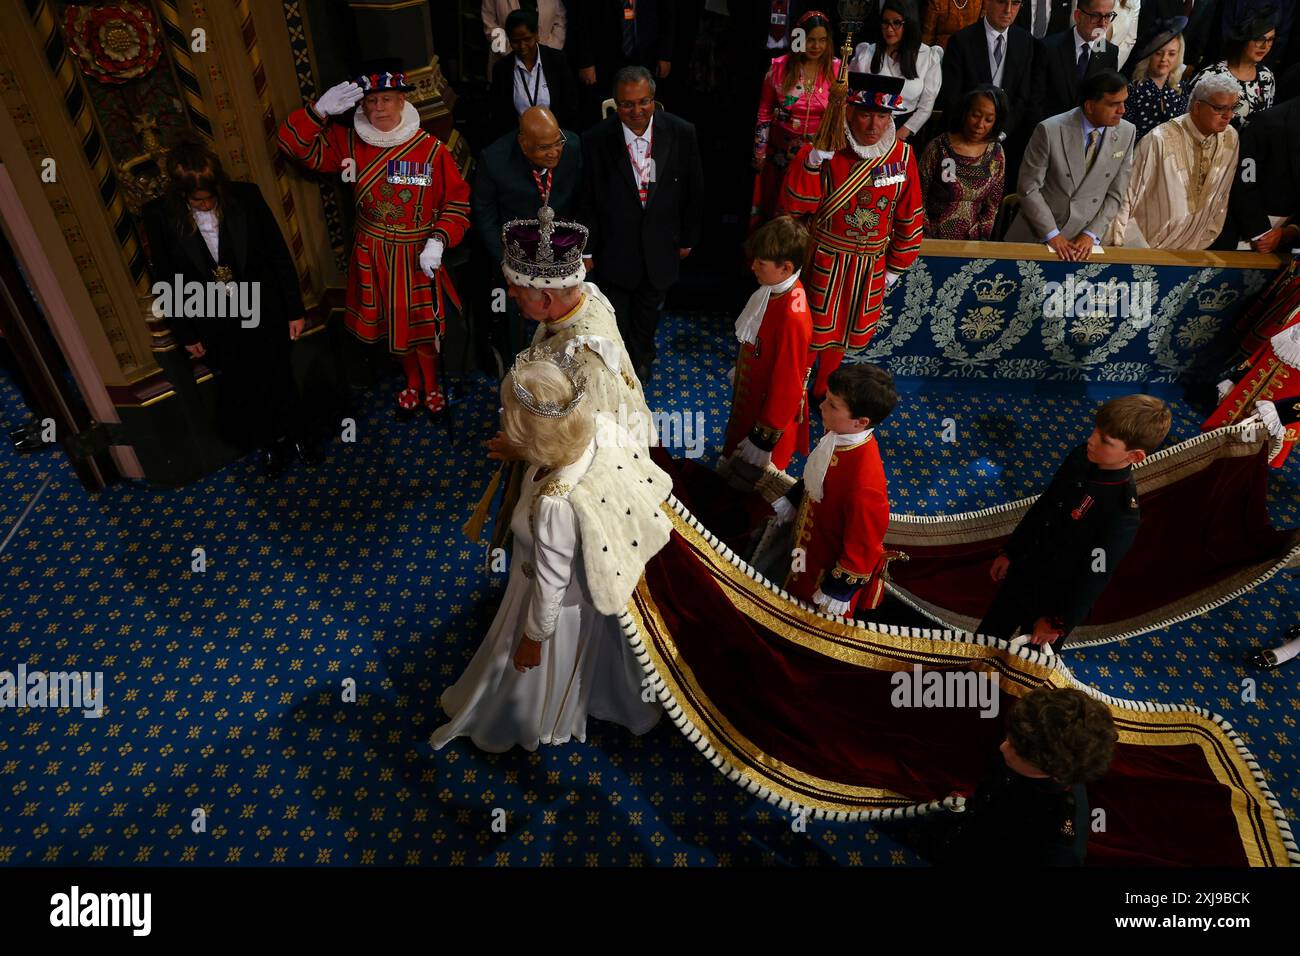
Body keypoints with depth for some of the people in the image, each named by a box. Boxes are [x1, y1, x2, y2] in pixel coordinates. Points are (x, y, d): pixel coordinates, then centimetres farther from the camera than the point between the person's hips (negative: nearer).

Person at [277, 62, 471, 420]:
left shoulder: (432, 149, -13)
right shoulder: (350, 143, -5)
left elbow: (457, 202, -8)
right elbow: (296, 145, -5)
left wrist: (438, 241, -20)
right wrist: (320, 110, -21)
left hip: (418, 256, -3)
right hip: (372, 256, 3)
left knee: (423, 326, 11)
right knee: (390, 326, 18)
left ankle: (431, 384, 39)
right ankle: (412, 381, 43)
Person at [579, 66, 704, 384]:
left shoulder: (681, 133, -14)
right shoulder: (596, 140, -18)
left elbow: (694, 190, -2)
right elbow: (588, 200, -9)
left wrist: (688, 238, 4)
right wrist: (589, 248, -4)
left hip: (661, 247, 2)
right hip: (615, 248, -2)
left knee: (648, 312, 25)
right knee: (617, 318, 12)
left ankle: (642, 358, 53)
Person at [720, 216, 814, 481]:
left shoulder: (793, 318, -36)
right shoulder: (775, 288, -11)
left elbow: (787, 383, -27)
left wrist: (766, 432, -18)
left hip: (770, 404, -8)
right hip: (751, 388, 8)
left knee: (755, 469, 16)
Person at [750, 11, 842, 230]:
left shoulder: (837, 70, -4)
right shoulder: (780, 66, -6)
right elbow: (764, 112, 2)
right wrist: (759, 152, 3)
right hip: (780, 152, 0)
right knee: (774, 207, 10)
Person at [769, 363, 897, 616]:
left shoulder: (865, 484, -42)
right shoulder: (838, 434, -18)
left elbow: (862, 545, -28)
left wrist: (838, 590, -16)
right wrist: (791, 501, 15)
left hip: (833, 565, -7)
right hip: (812, 543, 7)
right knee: (800, 591, 32)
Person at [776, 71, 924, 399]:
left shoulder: (902, 156, -7)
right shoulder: (825, 152, -15)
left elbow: (909, 216, 2)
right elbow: (793, 207, -18)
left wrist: (896, 266, 7)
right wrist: (813, 164, -32)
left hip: (870, 265, 3)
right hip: (824, 259, -3)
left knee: (844, 328, 18)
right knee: (812, 328, 10)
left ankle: (822, 390, 40)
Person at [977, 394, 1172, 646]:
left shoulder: (1122, 512, -31)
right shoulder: (1082, 456, -11)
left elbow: (1094, 577, -22)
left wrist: (1058, 623, -12)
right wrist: (1010, 552, 13)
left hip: (1055, 601, -6)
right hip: (1021, 576, 6)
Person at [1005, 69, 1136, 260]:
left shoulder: (1126, 133, -3)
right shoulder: (1049, 130, -15)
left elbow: (1115, 194, 2)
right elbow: (1028, 188, -10)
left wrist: (1091, 235, -9)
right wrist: (1052, 235, -13)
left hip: (1085, 240, 2)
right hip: (1037, 234, -2)